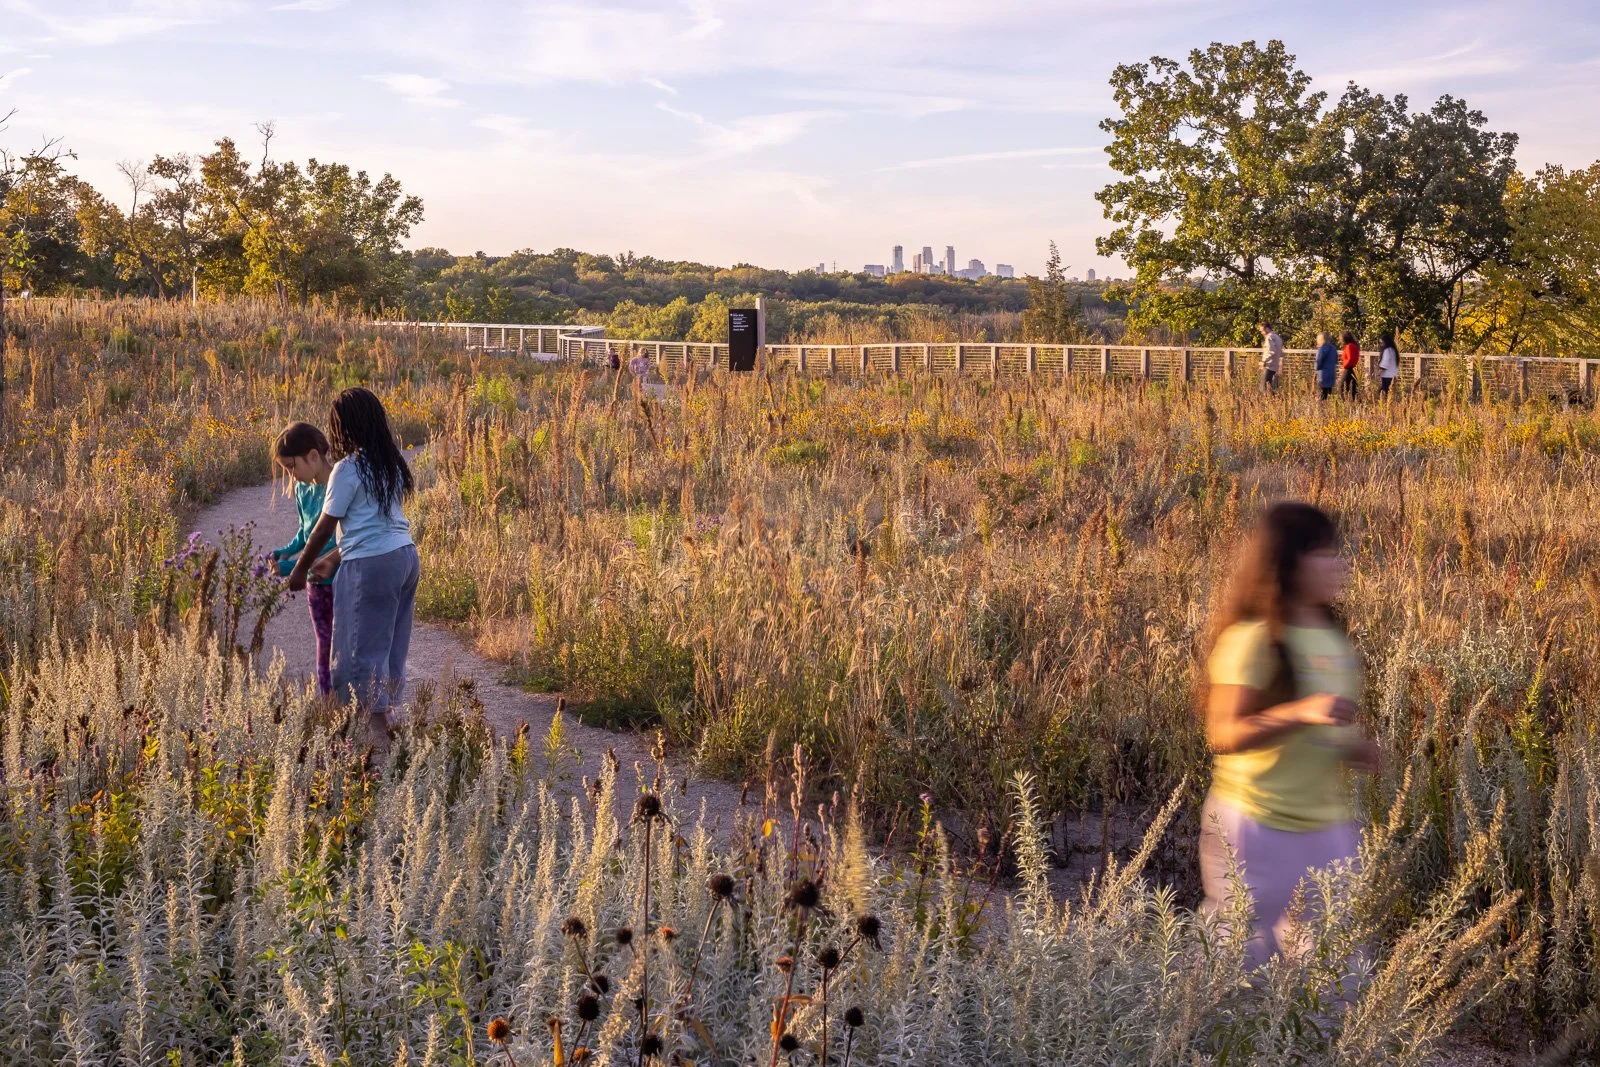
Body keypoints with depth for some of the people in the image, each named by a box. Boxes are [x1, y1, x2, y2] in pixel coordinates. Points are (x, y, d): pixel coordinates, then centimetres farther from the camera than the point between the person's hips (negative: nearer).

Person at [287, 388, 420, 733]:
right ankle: (388, 711, 21)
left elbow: (324, 527, -6)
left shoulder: (348, 469, -11)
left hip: (370, 565, -8)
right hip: (406, 556, 8)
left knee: (363, 647, 0)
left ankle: (380, 725, -1)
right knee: (393, 644, 14)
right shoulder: (393, 462, 10)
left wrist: (300, 570, 6)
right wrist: (334, 558, 21)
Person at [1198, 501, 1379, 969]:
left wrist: (1357, 748, 3)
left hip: (1326, 822, 7)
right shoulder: (1253, 640, -15)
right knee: (1239, 953, 6)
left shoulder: (1334, 638, 7)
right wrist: (1302, 712, -32)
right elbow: (1224, 735, -21)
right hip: (1256, 824, -7)